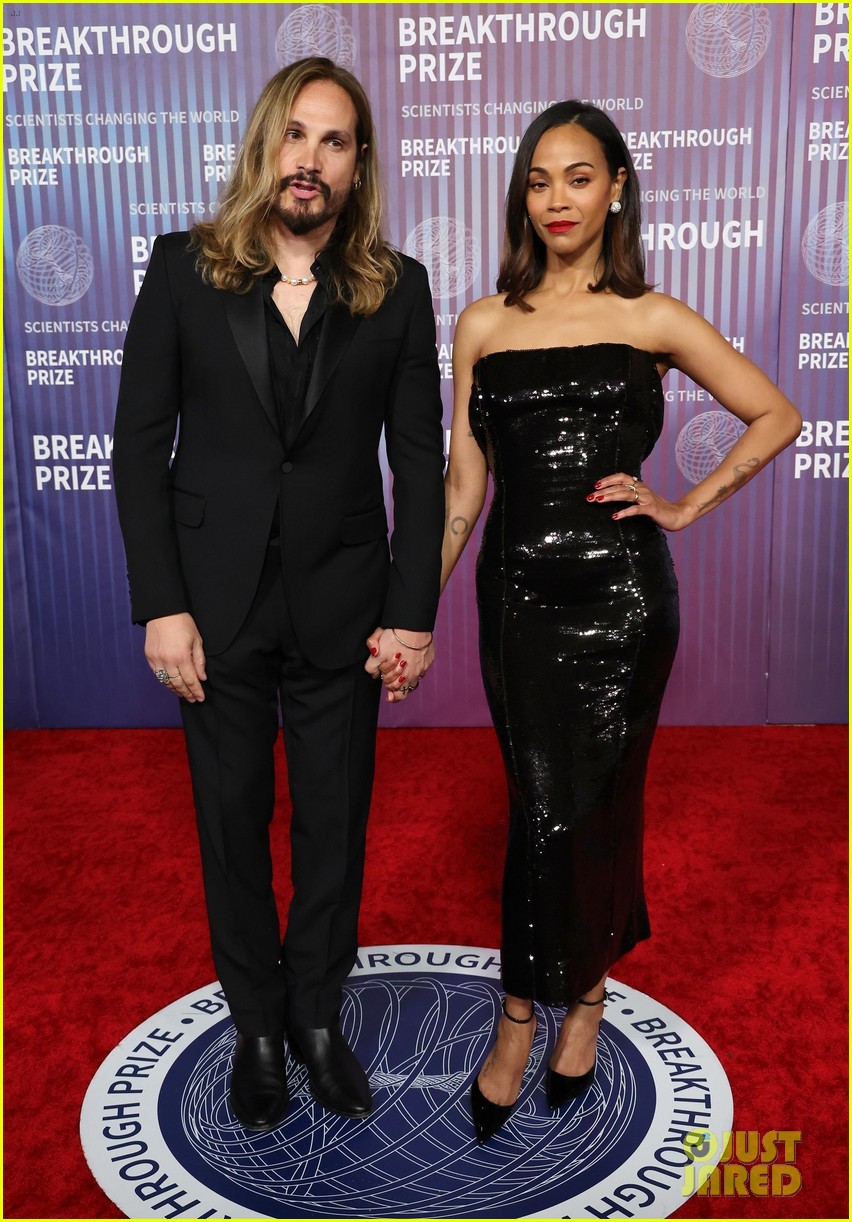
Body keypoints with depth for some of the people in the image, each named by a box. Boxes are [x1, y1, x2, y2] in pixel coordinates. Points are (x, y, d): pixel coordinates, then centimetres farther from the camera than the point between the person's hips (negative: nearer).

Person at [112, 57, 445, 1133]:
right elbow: (139, 443, -1)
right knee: (233, 825, 12)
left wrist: (413, 612, -5)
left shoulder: (396, 289, 2)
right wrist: (161, 605, -8)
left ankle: (318, 1017, 34)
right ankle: (258, 1026, 33)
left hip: (341, 604, 1)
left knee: (334, 824, 11)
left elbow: (420, 458, 1)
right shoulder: (185, 268, 1)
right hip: (217, 602, 0)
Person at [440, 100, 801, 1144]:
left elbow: (776, 416, 9)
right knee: (543, 804, 5)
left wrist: (686, 507, 0)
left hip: (620, 593, -1)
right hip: (519, 589, 2)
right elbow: (462, 485, 8)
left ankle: (525, 1013, 24)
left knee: (587, 806, 4)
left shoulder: (651, 320, 2)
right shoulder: (483, 324, 7)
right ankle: (581, 993, 27)